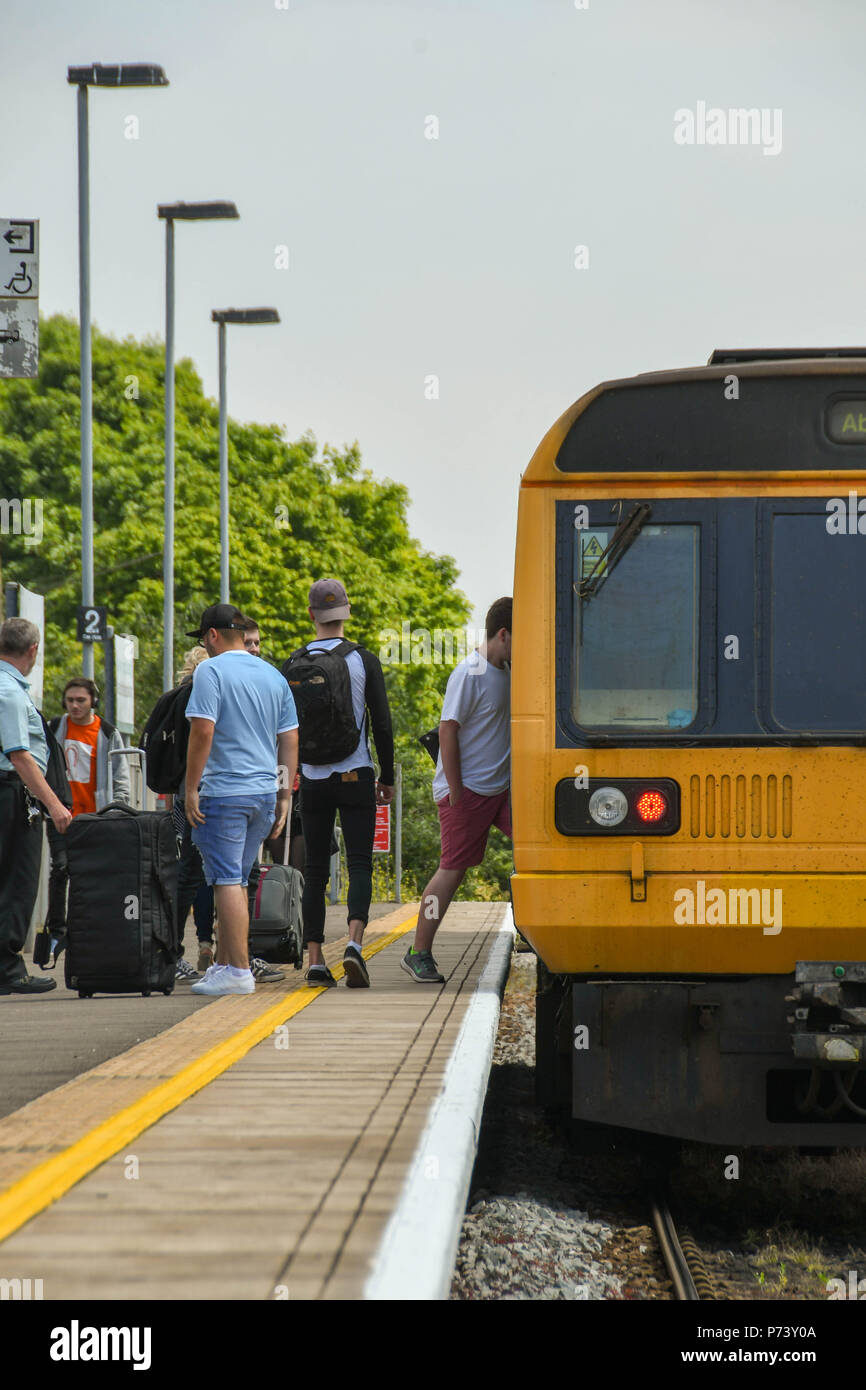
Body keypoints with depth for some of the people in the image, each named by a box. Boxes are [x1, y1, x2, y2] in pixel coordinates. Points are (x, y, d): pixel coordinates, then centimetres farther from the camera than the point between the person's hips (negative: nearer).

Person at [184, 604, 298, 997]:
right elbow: (290, 741, 14)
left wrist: (191, 789, -12)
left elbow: (202, 731, -16)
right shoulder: (274, 676, 13)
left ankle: (238, 972, -9)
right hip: (265, 791, 7)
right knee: (236, 879, 16)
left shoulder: (211, 670, -7)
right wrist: (284, 796, 18)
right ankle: (222, 963, 21)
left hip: (224, 791, -7)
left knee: (228, 881, -6)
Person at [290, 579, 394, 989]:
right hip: (356, 776, -2)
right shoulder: (363, 661, -3)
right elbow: (382, 724, -3)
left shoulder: (294, 665, 1)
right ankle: (354, 943, -23)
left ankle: (315, 961, 4)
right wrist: (387, 778, 6)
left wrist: (295, 772, 17)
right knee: (360, 864, -1)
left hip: (313, 781, 2)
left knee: (315, 870, 8)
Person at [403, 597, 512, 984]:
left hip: (502, 786, 8)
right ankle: (419, 954, 3)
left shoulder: (506, 670, 11)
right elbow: (448, 730, -17)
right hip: (466, 790, -8)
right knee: (453, 868, -5)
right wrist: (455, 793, -18)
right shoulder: (469, 673, -15)